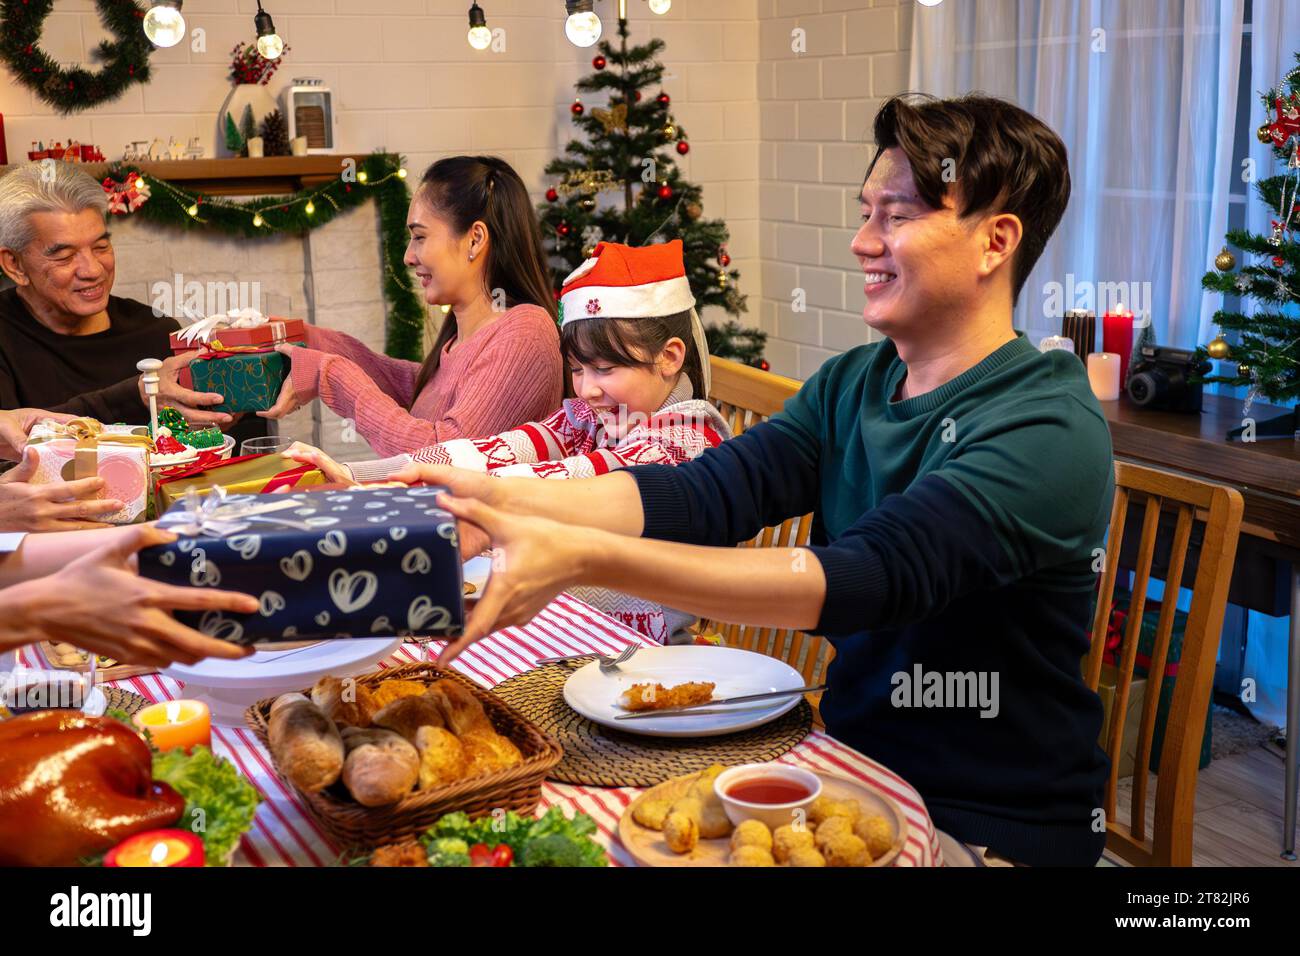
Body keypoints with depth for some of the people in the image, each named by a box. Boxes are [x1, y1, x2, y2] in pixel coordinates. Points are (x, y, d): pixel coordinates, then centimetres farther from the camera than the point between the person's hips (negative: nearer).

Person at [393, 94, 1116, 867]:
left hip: (992, 825, -5)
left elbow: (871, 578, -33)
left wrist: (585, 558, -41)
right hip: (857, 764, 5)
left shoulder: (1050, 431, -20)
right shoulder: (853, 384, 2)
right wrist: (507, 501, -27)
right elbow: (707, 494, -11)